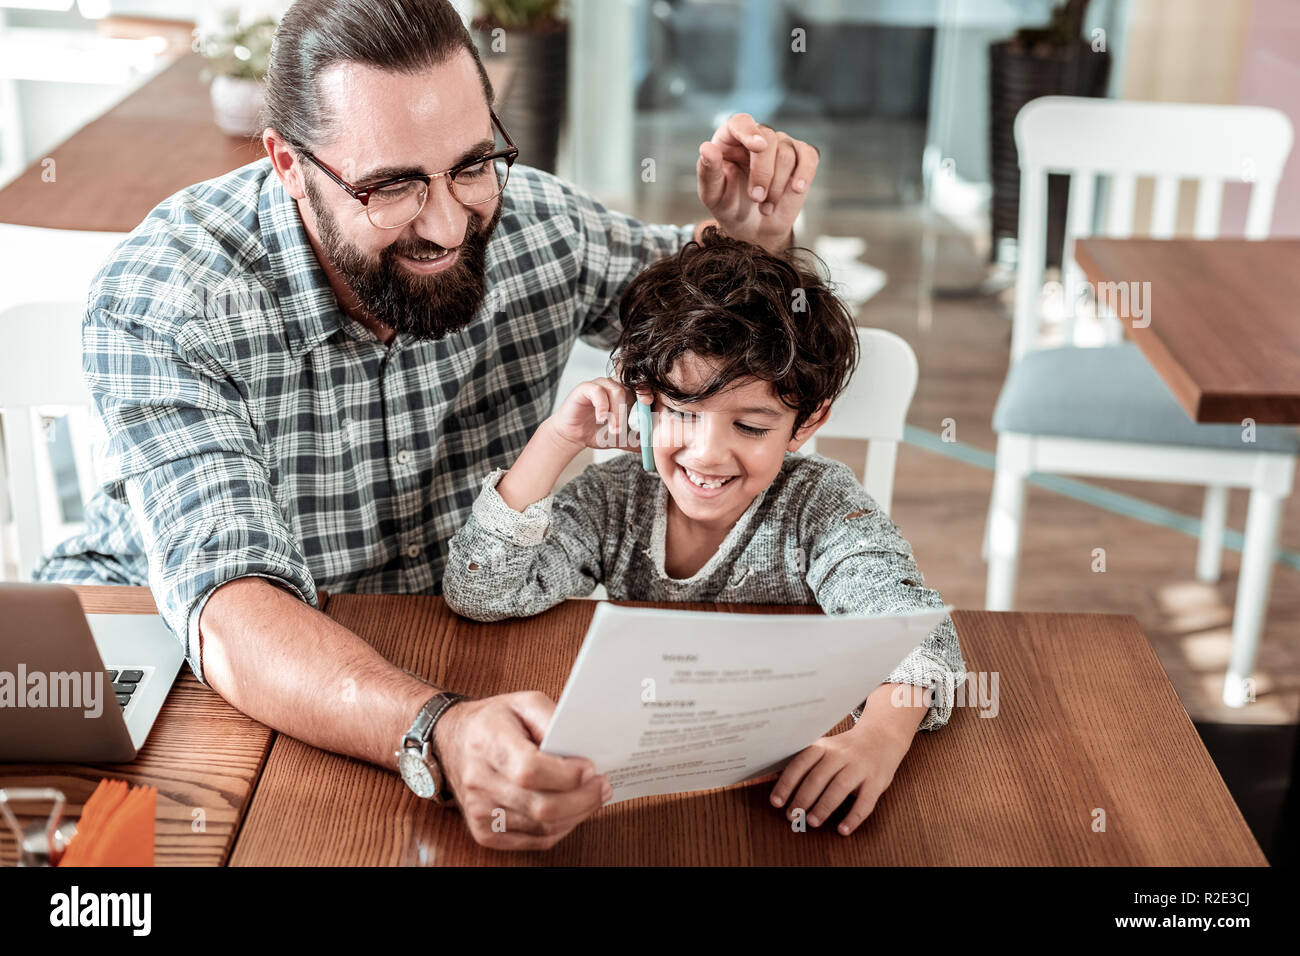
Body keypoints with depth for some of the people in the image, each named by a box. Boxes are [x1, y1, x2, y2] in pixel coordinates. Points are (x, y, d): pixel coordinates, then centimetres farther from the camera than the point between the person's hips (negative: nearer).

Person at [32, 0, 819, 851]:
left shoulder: (535, 223, -13)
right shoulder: (159, 301, -27)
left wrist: (753, 232, -14)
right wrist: (437, 736, -55)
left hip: (452, 664, 4)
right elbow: (230, 608, -38)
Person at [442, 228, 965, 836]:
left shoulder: (820, 507, -12)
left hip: (783, 789, -1)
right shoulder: (613, 499, -7)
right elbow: (476, 593, -13)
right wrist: (557, 441, -17)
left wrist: (879, 739, -47)